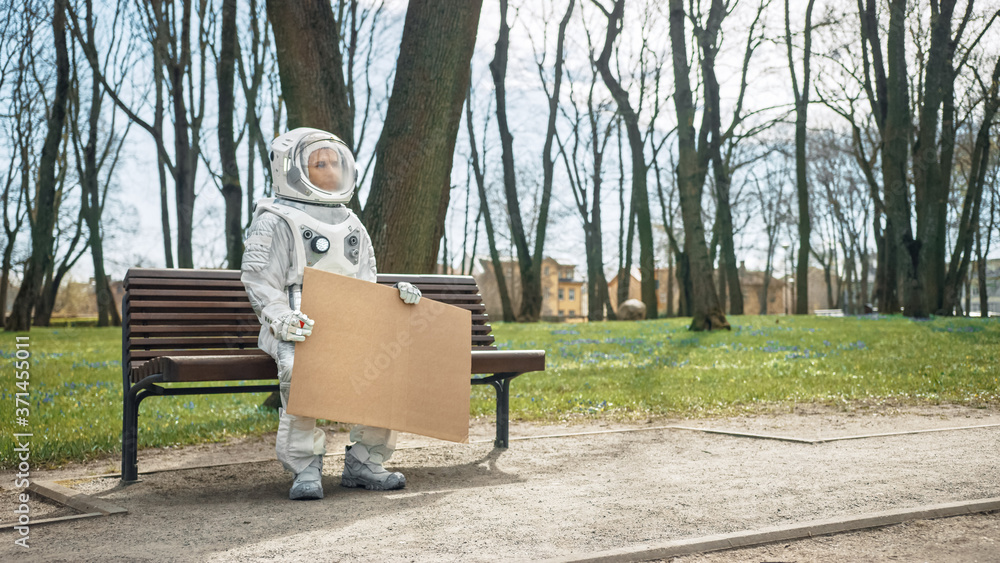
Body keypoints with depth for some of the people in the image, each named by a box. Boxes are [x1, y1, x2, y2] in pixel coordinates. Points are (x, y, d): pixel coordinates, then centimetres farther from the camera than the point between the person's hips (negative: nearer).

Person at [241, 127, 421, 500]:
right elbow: (262, 284, -6)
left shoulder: (352, 226, 22)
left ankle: (364, 462, -9)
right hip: (297, 330, -5)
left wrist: (396, 296, 0)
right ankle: (306, 467, -24)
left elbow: (365, 289, 21)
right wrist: (282, 319, -25)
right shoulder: (276, 222, 3)